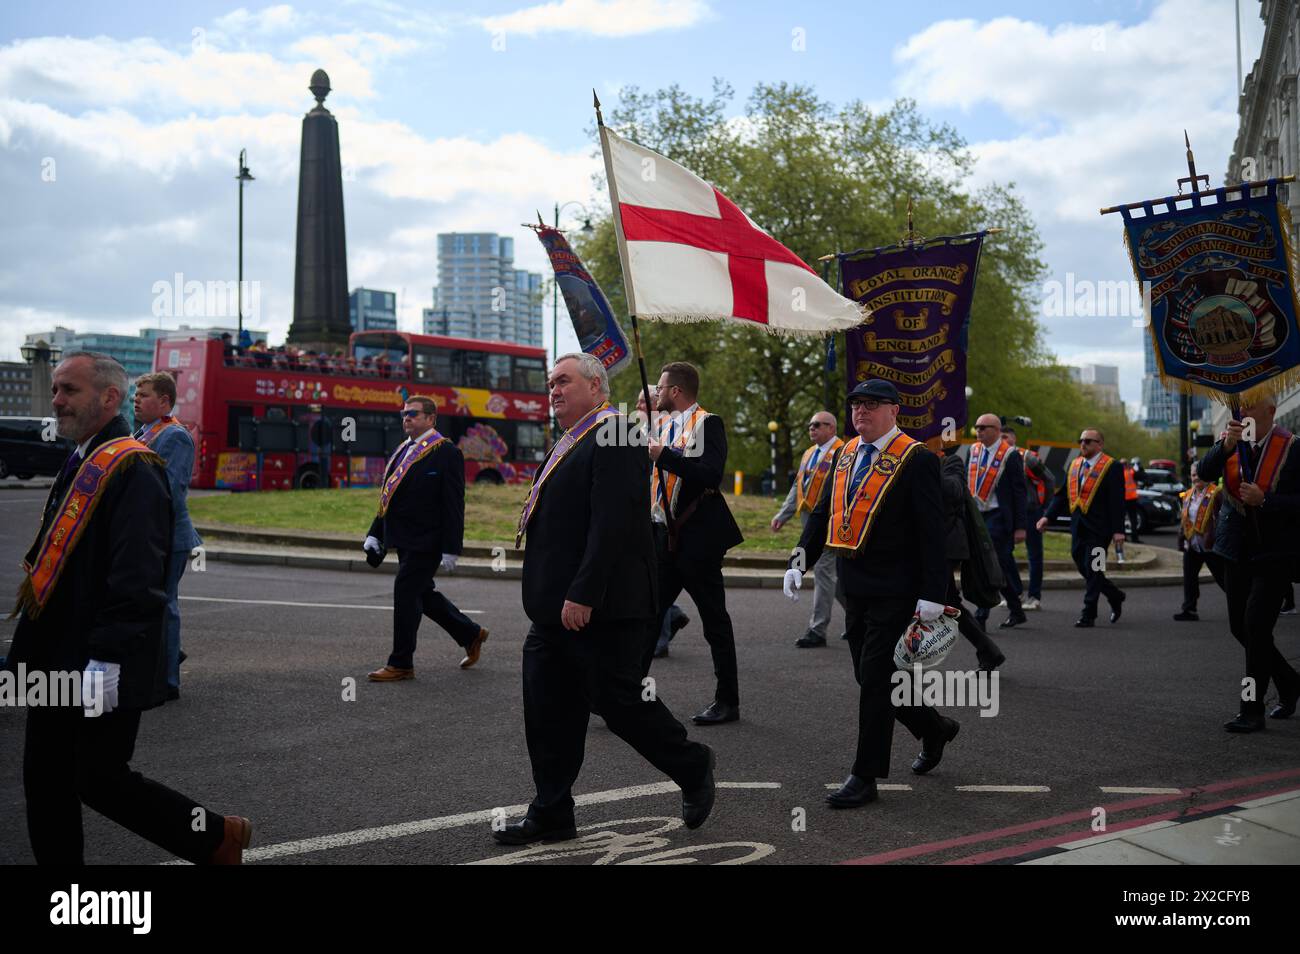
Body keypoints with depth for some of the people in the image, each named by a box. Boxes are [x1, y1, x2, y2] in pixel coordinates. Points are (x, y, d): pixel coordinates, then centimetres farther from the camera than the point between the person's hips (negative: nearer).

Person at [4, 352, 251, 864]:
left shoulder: (131, 468, -17)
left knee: (100, 781, -2)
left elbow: (136, 579, -25)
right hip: (57, 666, 10)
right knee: (45, 783, 15)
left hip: (101, 673, -10)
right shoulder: (80, 466, 14)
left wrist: (107, 660, -28)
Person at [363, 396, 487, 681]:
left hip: (426, 543, -8)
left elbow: (454, 505, -14)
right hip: (404, 540, 8)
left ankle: (401, 664, 5)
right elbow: (388, 497, 18)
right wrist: (375, 534, 12)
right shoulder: (401, 451, 13)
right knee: (423, 595, 15)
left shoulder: (447, 453, -11)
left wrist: (450, 549, -17)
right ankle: (471, 634, 32)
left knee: (405, 594, -7)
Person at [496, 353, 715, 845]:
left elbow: (612, 524, -23)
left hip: (600, 609, -10)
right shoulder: (570, 443, 17)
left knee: (618, 700, 0)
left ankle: (693, 767, 23)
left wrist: (583, 596, -26)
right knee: (549, 711, 10)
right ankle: (551, 815, 20)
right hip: (556, 609, 10)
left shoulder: (614, 439, -15)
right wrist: (547, 600, 20)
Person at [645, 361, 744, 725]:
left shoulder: (707, 423, -9)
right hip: (665, 535, 8)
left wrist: (665, 455, -21)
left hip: (698, 537, -8)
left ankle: (727, 701, 13)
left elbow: (712, 476, -22)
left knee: (714, 620, 2)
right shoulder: (663, 425, 16)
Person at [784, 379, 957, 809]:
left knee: (876, 679, -5)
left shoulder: (916, 459, -11)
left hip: (894, 592, -7)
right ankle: (934, 729, 38)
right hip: (855, 589, 8)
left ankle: (866, 777, 6)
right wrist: (799, 562, 3)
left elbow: (932, 531, -14)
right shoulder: (846, 454, 11)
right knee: (870, 677, 15)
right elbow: (822, 513, 14)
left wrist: (932, 594, -18)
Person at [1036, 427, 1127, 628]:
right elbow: (1062, 495, 14)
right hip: (1078, 528, 7)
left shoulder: (1111, 467, -6)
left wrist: (1118, 530, -15)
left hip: (1098, 529, -7)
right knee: (1085, 570, 12)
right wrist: (1048, 516, 0)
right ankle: (1115, 597, 33)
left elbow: (1117, 501, -10)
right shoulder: (1074, 465, 14)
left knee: (1093, 571, -4)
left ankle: (1088, 615, 2)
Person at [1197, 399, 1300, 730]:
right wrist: (1226, 446, -29)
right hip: (1237, 550, 5)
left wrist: (1263, 499, -22)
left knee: (1256, 624, -11)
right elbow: (1205, 473, -15)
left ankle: (1252, 710, -3)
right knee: (1240, 627, 10)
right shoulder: (1229, 442, 2)